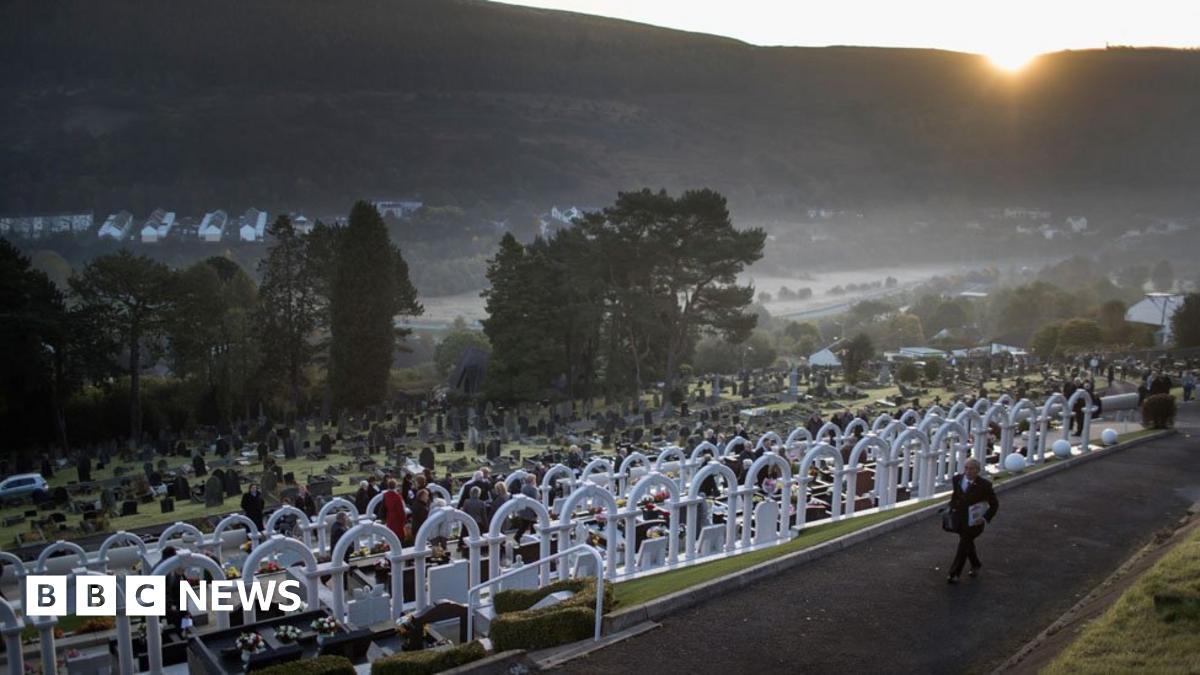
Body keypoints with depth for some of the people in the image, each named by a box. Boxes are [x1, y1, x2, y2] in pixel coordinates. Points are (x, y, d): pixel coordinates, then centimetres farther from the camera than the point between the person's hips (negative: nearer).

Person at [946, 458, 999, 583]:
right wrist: (951, 510, 8)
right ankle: (975, 565, 45)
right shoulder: (957, 479, -3)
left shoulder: (984, 485, -17)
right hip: (959, 519, 5)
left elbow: (994, 504, -8)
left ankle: (954, 574, 5)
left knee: (963, 545, -4)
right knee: (968, 543, 21)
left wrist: (985, 518, -18)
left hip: (973, 521, -5)